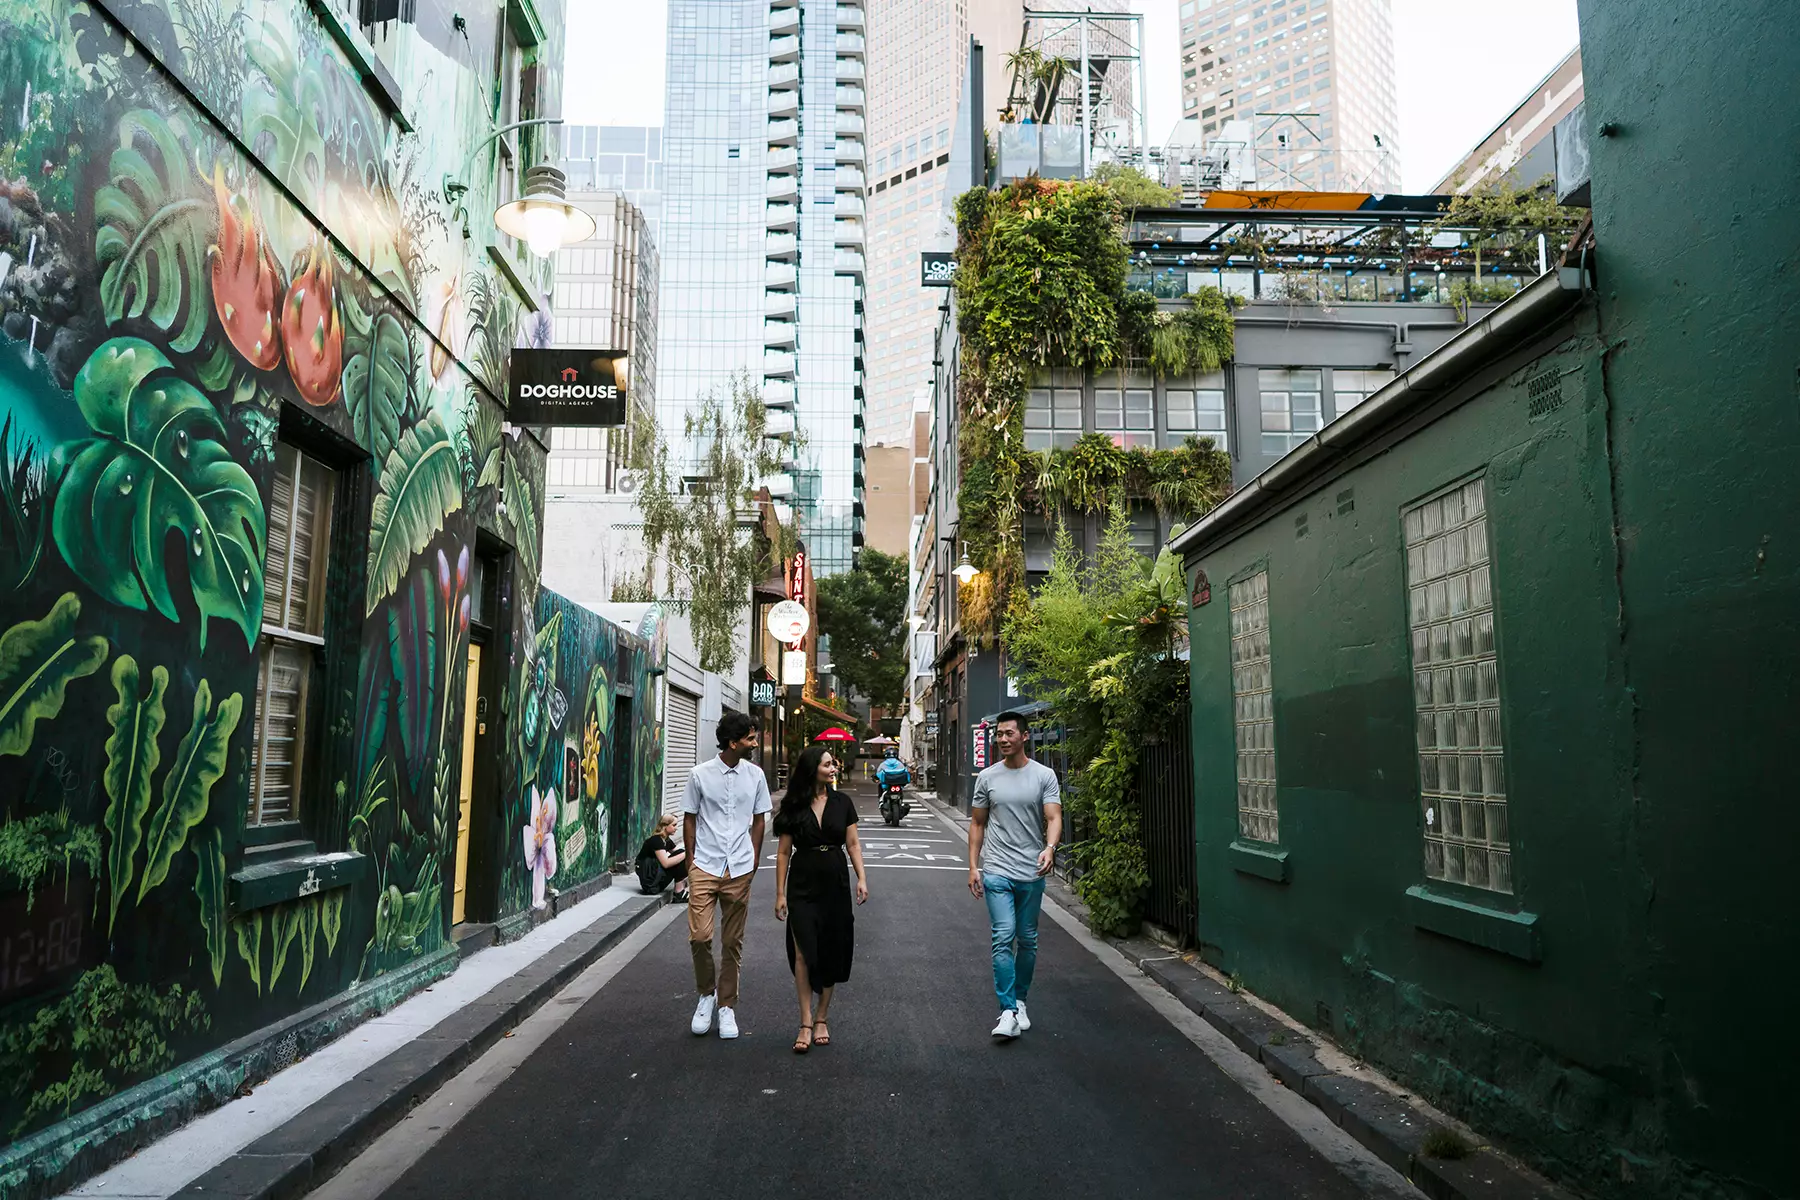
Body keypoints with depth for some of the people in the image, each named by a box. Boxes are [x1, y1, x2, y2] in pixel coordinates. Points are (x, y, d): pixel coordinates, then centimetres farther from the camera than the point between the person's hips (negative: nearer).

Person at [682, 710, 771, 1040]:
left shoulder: (755, 775, 2)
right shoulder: (700, 774, -5)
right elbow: (689, 819, 4)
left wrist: (754, 860, 8)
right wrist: (691, 862, 4)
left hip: (740, 870, 2)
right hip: (705, 867, -2)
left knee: (732, 942, 8)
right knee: (699, 936, -10)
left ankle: (726, 1006, 21)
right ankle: (707, 994, 16)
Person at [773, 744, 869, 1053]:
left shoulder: (842, 802, 4)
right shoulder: (794, 806, -1)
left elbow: (853, 844, 6)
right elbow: (783, 852, 1)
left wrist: (862, 878, -7)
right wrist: (780, 893, -2)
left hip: (835, 886, 2)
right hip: (802, 888, -2)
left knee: (833, 954, 6)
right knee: (804, 953, -9)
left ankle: (821, 1018, 20)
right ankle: (806, 1024, -3)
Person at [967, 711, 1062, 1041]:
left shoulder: (1044, 776, -1)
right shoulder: (987, 777, 4)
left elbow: (1053, 817, -10)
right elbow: (977, 824, 11)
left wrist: (1049, 847, -31)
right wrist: (973, 866, 4)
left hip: (1032, 872, 1)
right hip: (997, 871, 0)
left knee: (1028, 941, 11)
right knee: (1003, 938, -10)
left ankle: (1020, 1000, 28)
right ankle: (1009, 1012, -8)